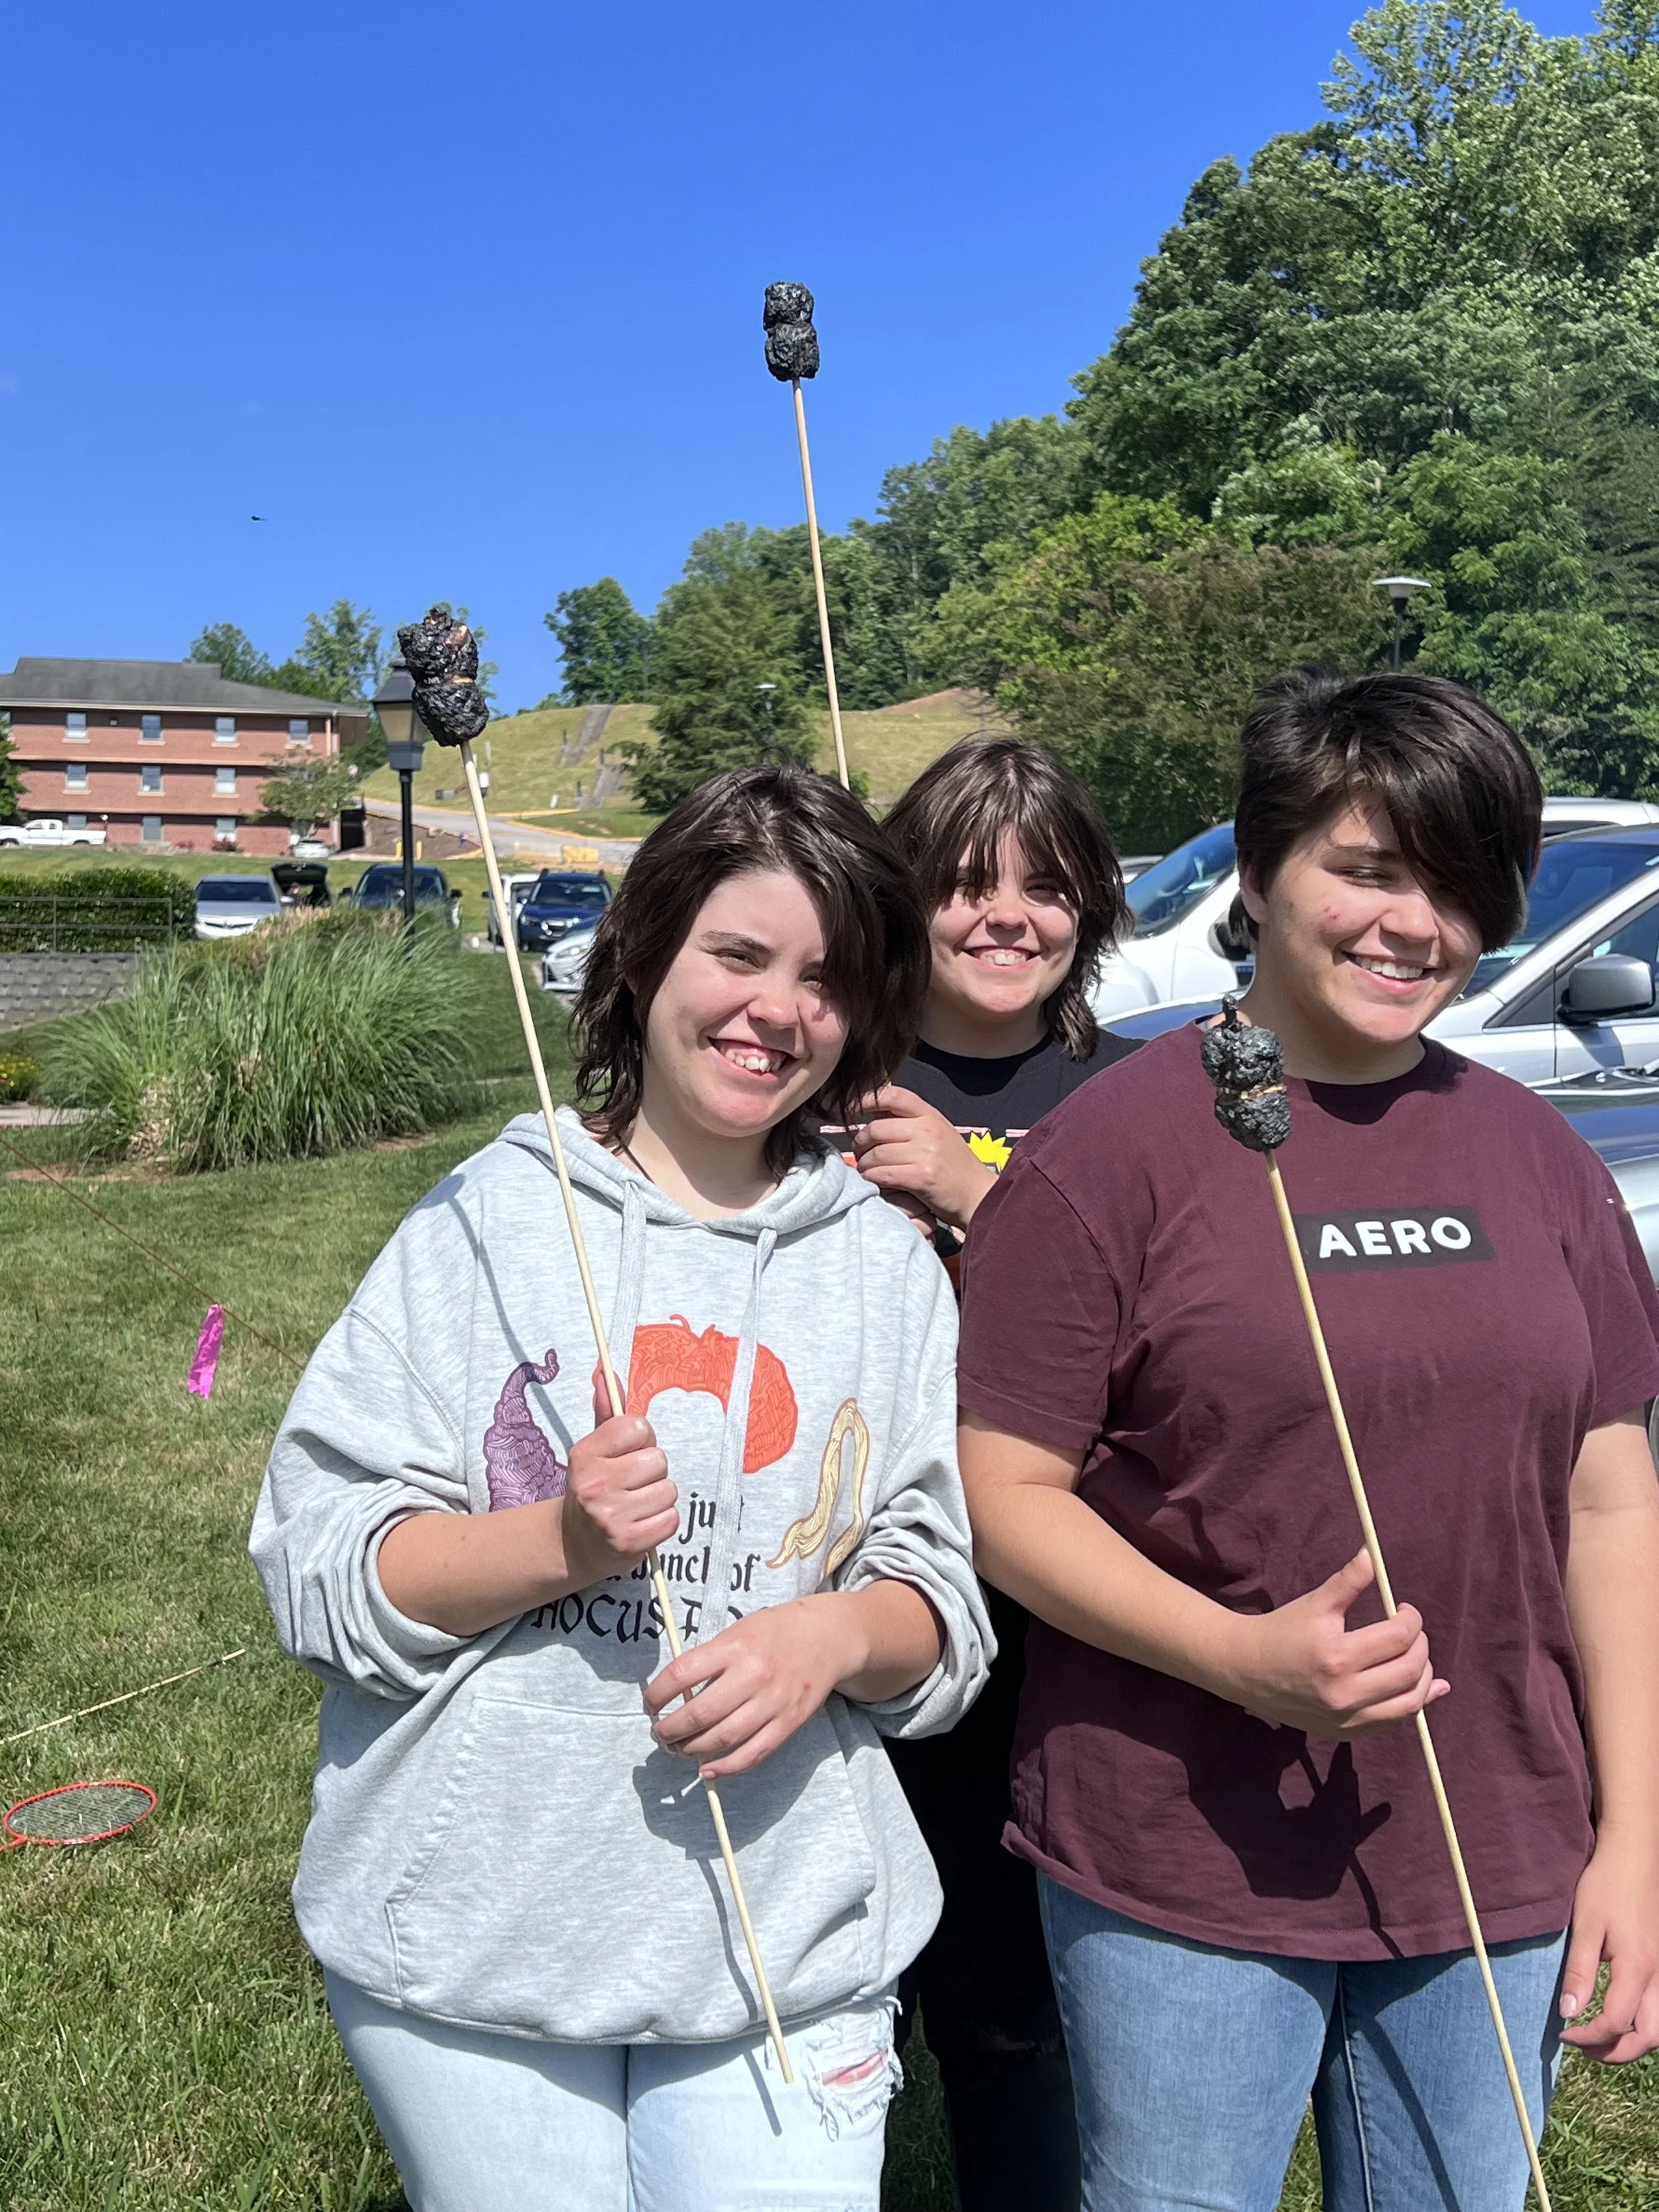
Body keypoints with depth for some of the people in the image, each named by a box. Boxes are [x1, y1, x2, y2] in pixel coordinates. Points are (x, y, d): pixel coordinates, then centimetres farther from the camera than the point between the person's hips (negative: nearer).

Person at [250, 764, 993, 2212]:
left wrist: (841, 1632, -18)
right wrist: (559, 1541, -22)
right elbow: (315, 1574, -7)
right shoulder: (491, 1221, -5)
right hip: (473, 1945, -1)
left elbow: (944, 1616, 3)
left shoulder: (890, 1266, 2)